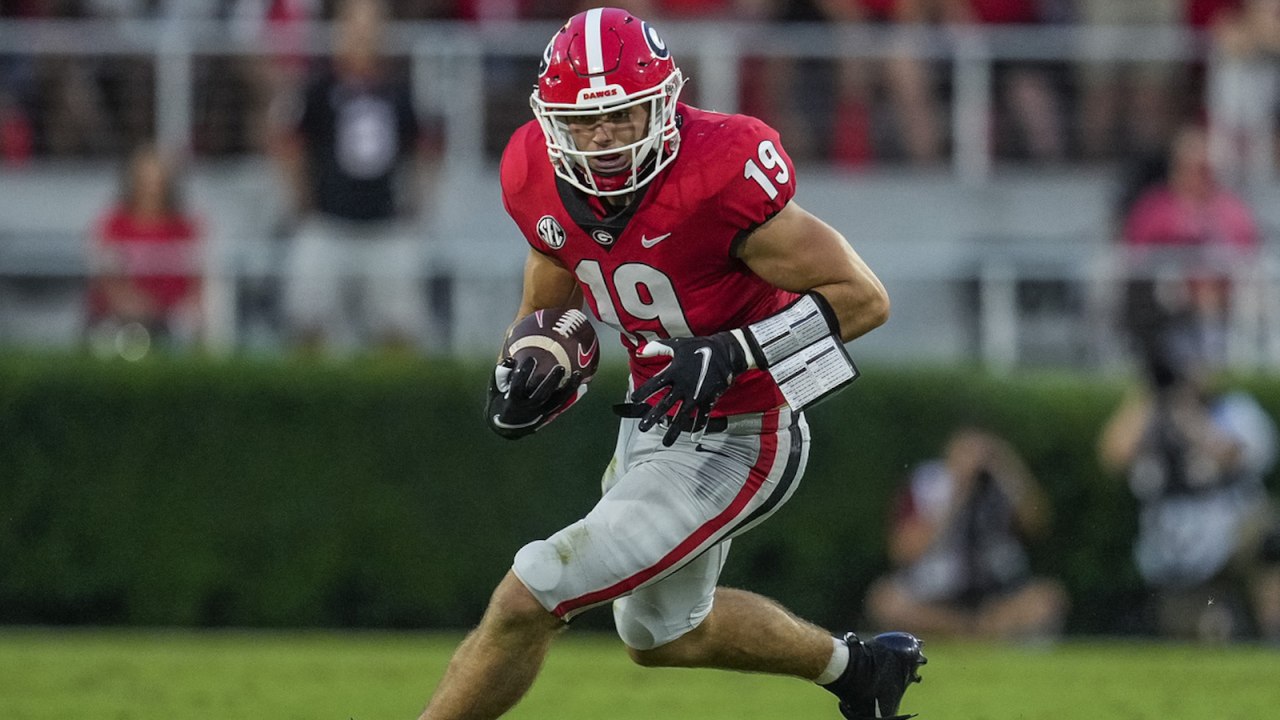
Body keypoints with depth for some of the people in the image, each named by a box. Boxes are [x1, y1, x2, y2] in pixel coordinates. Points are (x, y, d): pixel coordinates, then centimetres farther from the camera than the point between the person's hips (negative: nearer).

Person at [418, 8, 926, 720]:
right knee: (662, 634, 30)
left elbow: (863, 297, -23)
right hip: (652, 419, 9)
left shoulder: (720, 177, -30)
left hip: (731, 444, -9)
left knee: (526, 602, -12)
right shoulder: (539, 180, -9)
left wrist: (731, 354, -33)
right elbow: (549, 304, 13)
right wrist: (528, 370, -9)